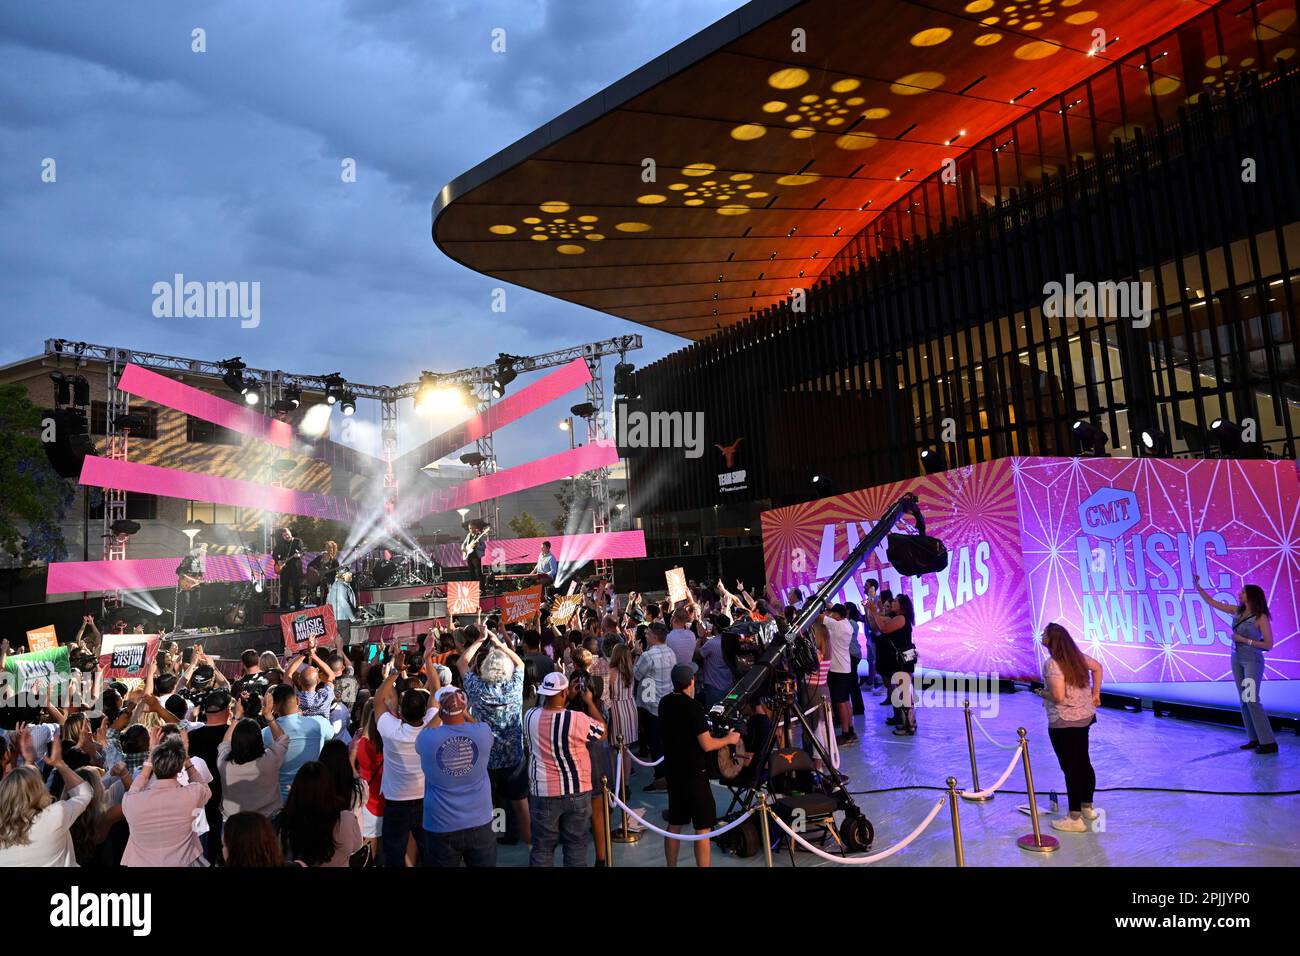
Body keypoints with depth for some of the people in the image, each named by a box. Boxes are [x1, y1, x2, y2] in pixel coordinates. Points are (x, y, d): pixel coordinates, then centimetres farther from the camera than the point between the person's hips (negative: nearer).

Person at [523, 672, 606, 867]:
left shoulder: (530, 717, -9)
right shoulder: (578, 719, -19)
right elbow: (602, 731, 0)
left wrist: (569, 698, 13)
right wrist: (589, 702, 6)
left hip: (543, 793, 2)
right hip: (576, 792, -2)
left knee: (543, 847, 13)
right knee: (576, 845, 14)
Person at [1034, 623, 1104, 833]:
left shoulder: (1052, 664, -22)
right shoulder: (1076, 655, 3)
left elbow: (1058, 697, -26)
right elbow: (1097, 667, 18)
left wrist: (1042, 693, -7)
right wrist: (1095, 694, 23)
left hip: (1063, 723, -9)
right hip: (1085, 717, 9)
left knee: (1071, 768, -1)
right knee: (1083, 763, 21)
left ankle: (1075, 819, 7)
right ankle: (1087, 807, 37)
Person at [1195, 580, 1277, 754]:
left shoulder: (1261, 617, -13)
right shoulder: (1237, 611, 5)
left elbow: (1269, 644, -13)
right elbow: (1211, 602, 11)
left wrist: (1244, 640, -17)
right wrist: (1198, 586, 6)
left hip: (1252, 661, -7)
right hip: (1237, 660, 7)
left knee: (1251, 700, -11)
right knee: (1244, 700, 7)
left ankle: (1269, 743, -5)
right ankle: (1255, 739, 12)